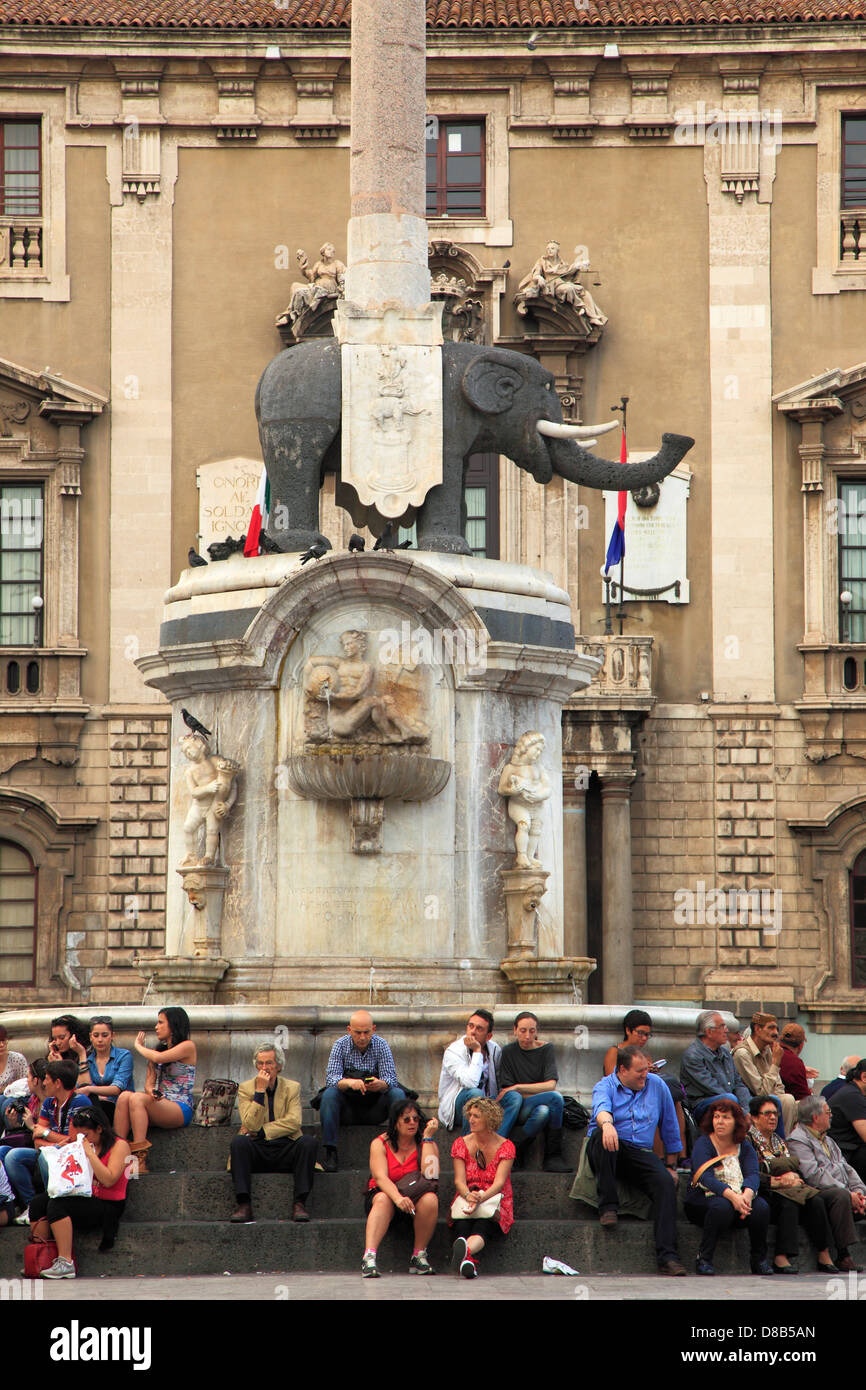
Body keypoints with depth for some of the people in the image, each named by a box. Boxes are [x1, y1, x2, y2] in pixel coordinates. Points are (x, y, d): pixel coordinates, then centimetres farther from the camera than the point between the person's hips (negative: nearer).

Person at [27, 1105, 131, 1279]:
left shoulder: (119, 1146, -4)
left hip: (107, 1206, -8)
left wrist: (90, 1152, -14)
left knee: (57, 1205, -29)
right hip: (84, 1200, 8)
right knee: (38, 1201, -13)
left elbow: (109, 1180, -18)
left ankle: (65, 1263, -34)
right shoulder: (82, 1146, 19)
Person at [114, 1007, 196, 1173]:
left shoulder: (188, 1046, -1)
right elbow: (149, 1083, 13)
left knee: (137, 1098, -31)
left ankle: (140, 1158, -39)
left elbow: (158, 1058, -16)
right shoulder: (159, 1049, 23)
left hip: (181, 1109, -6)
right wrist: (150, 1091, -11)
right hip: (159, 1103, 6)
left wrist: (139, 1046, 3)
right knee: (124, 1096, -22)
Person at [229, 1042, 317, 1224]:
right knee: (239, 1141, -31)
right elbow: (251, 1125, -9)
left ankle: (299, 1203, -27)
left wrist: (261, 1131, -13)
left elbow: (293, 1122, -7)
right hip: (257, 1151, 0)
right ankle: (244, 1206, -32)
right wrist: (260, 1091, -12)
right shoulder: (246, 1088, 6)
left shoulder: (292, 1088, 8)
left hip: (286, 1151, 0)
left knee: (308, 1142, -28)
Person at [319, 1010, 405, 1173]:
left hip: (374, 1108, 1)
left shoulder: (381, 1045, -2)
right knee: (329, 1094, -28)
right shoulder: (341, 1045, -3)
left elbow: (391, 1079, -11)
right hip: (348, 1108, 0)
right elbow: (331, 1078, -15)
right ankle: (330, 1152, -32)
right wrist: (348, 1083, -38)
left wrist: (380, 1084, -37)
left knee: (398, 1093, -25)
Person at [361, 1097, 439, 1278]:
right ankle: (369, 1257, -49)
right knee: (383, 1199, -35)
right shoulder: (380, 1144, 0)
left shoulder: (425, 1144, 4)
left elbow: (430, 1175, -15)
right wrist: (398, 1198, -37)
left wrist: (428, 1137, -12)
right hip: (385, 1194, -1)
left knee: (430, 1199, -31)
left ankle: (419, 1255, -20)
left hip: (415, 1199, 1)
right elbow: (380, 1177, -17)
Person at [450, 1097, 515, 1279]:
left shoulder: (505, 1146, 2)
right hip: (467, 1201, 2)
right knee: (463, 1227, -36)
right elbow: (459, 1180, -2)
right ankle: (468, 1261, -66)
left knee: (482, 1227, -37)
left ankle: (464, 1250, -70)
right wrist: (468, 1195, -26)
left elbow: (499, 1182, -11)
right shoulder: (461, 1144, 9)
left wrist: (481, 1198, -31)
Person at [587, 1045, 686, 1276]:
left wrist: (670, 1164, 19)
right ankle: (607, 1206, -31)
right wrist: (606, 1123, -50)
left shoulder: (657, 1085, 11)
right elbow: (601, 1108, -26)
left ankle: (668, 1257, -34)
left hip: (640, 1153, 2)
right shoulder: (605, 1086, -1)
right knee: (602, 1135, -37)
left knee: (665, 1182, -27)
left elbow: (670, 1127, 19)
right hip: (609, 1152, -2)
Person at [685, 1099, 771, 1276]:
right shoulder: (703, 1144, -2)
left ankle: (759, 1258, -9)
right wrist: (732, 1196, -33)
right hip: (705, 1200, -3)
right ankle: (703, 1259, -25)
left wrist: (747, 1194, -30)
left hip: (739, 1197, 4)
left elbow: (753, 1175, -6)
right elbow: (706, 1178, -17)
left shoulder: (745, 1148, 11)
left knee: (761, 1207, -26)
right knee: (722, 1207, -36)